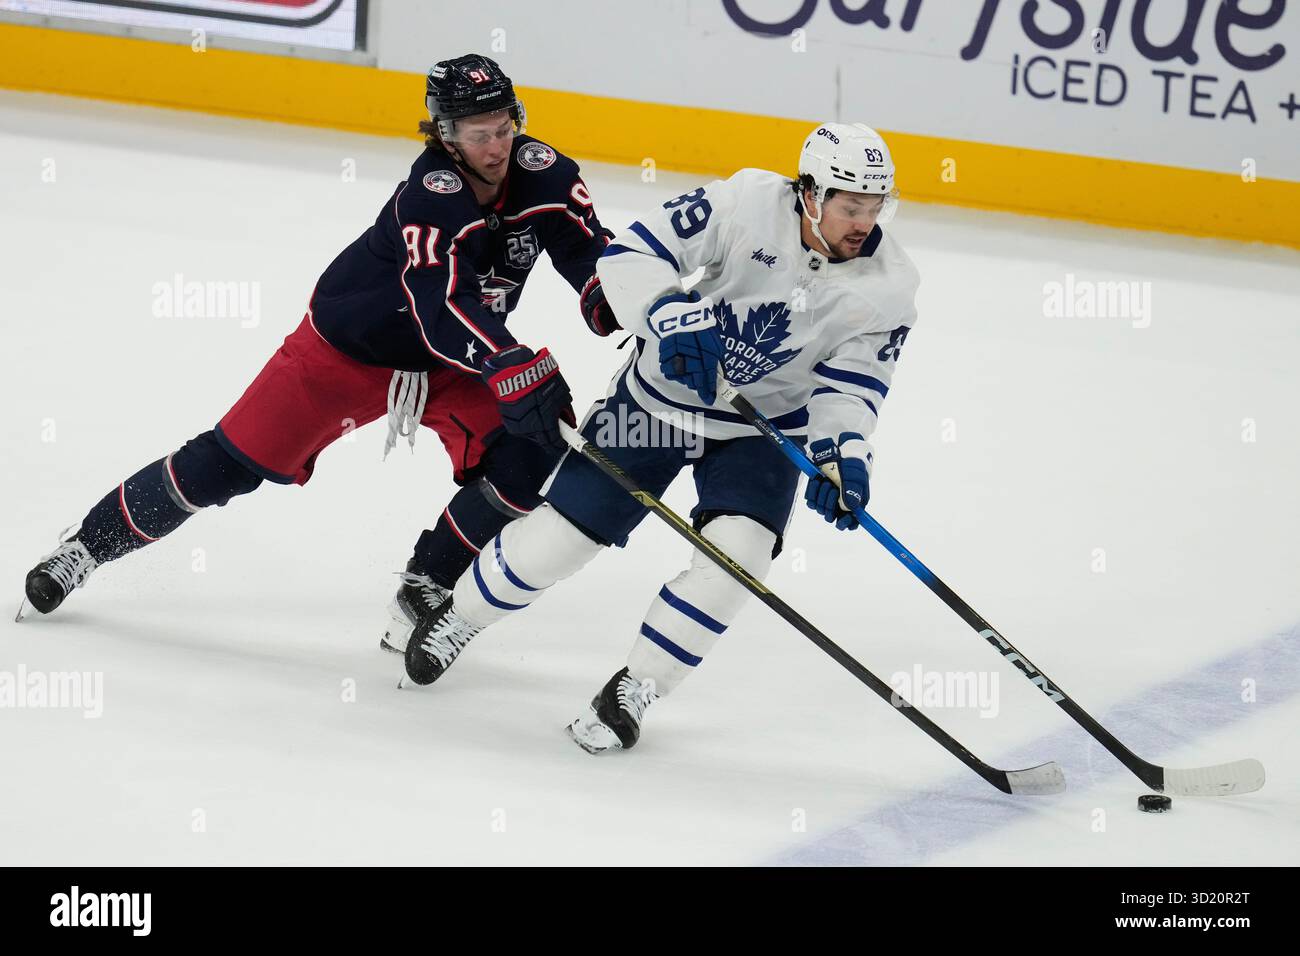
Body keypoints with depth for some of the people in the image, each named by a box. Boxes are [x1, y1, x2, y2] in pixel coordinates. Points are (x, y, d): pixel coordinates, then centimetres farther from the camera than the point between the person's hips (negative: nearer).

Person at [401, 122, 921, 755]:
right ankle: (457, 618, 30)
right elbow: (630, 255, -23)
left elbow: (852, 386, -12)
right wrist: (672, 316, -40)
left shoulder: (889, 287, -16)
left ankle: (635, 688, -7)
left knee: (737, 548, -24)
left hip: (764, 427, 1)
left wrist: (842, 454, -30)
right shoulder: (748, 203, -24)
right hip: (664, 392, -1)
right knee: (558, 536, 0)